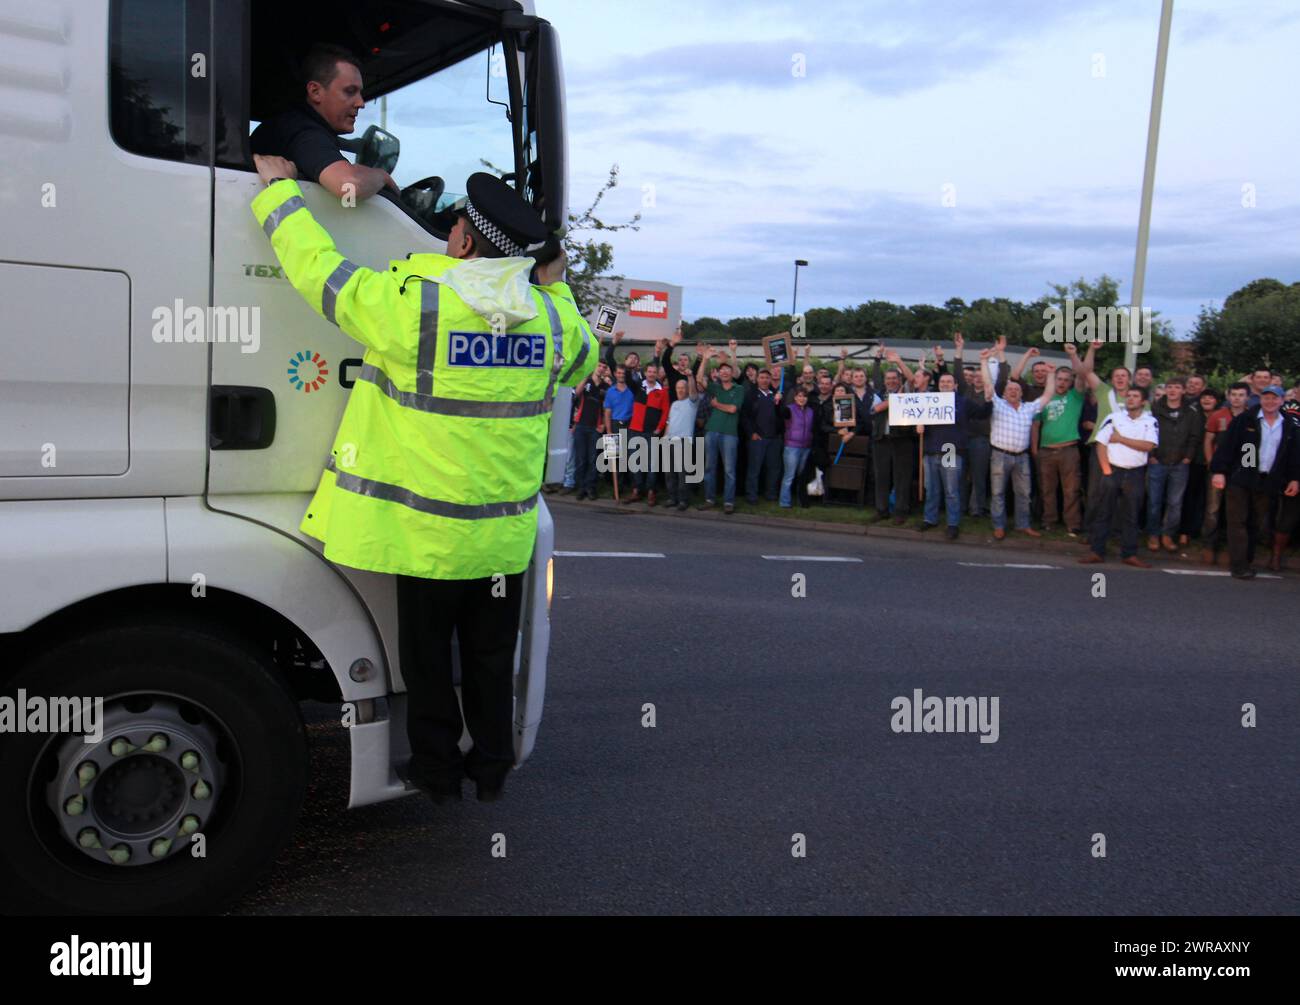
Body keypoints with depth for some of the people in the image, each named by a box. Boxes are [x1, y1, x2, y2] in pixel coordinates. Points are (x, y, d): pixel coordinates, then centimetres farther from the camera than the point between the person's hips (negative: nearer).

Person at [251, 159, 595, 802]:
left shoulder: (412, 305, -19)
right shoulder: (552, 316, -4)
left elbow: (320, 269, -7)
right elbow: (581, 360, 18)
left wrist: (279, 190, 7)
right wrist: (556, 287, 28)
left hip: (429, 529, -4)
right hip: (506, 533, 4)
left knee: (427, 656, 14)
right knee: (491, 656, 19)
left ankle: (437, 770, 27)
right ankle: (492, 768, 31)